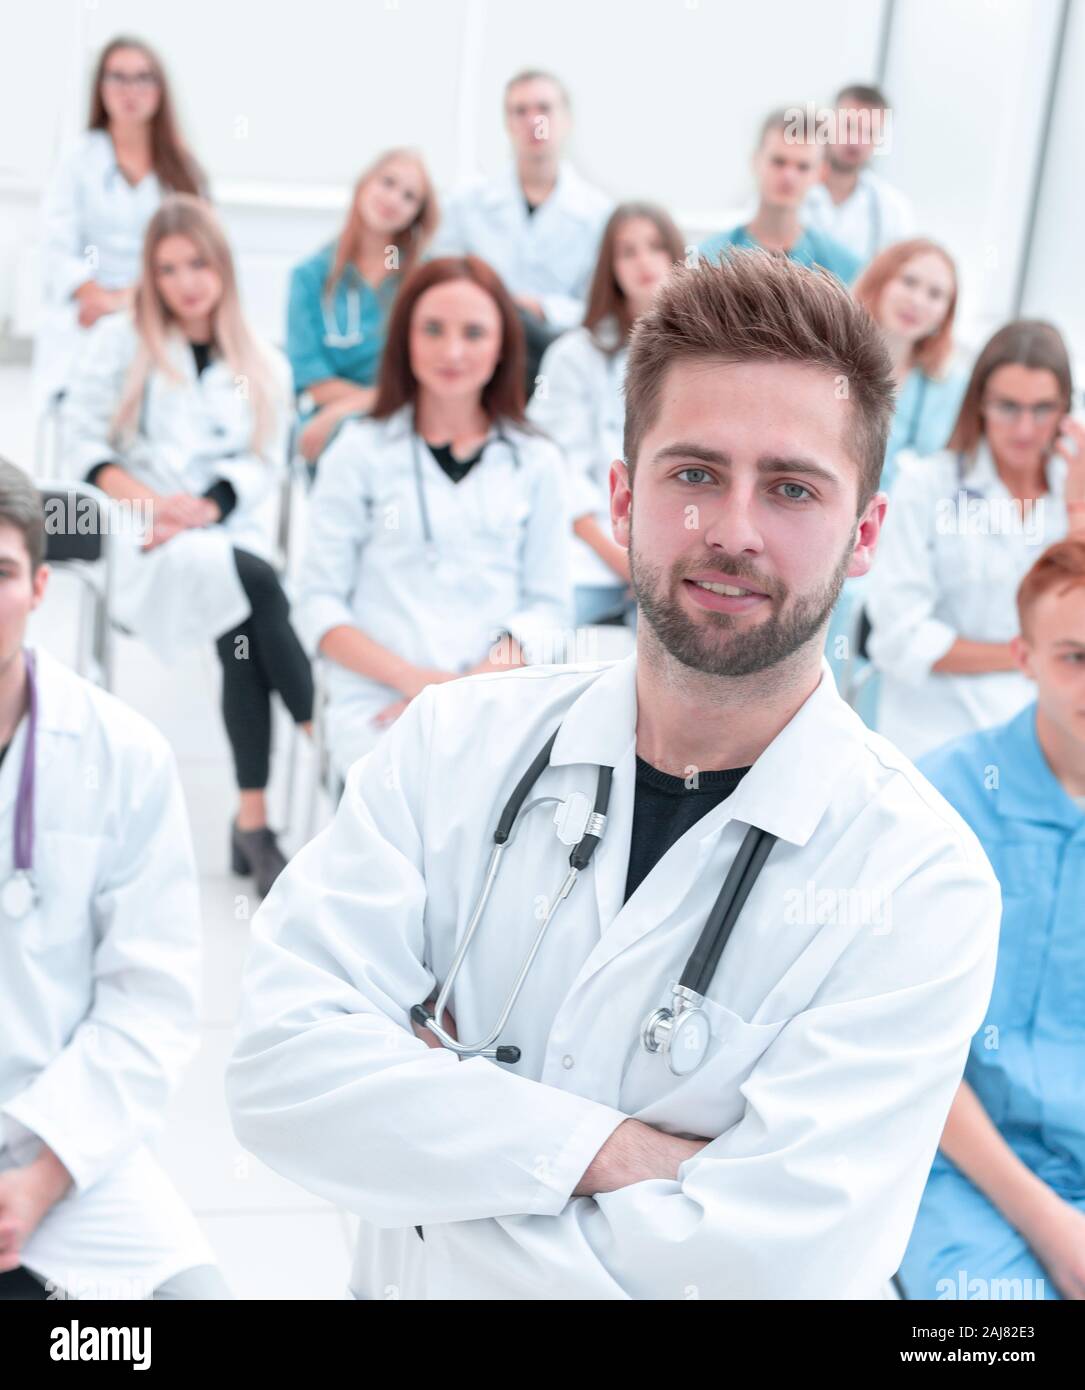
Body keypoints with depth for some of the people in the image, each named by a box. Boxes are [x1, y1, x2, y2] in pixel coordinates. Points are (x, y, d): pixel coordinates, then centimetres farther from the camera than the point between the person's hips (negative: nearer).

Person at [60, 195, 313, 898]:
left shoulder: (265, 365, 18)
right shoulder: (120, 341, 13)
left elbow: (265, 464, 8)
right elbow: (86, 442, 5)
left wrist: (205, 508, -12)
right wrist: (149, 499, -12)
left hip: (234, 531, 2)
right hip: (149, 540, -2)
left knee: (242, 632, -32)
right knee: (256, 583, -34)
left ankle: (253, 819, -29)